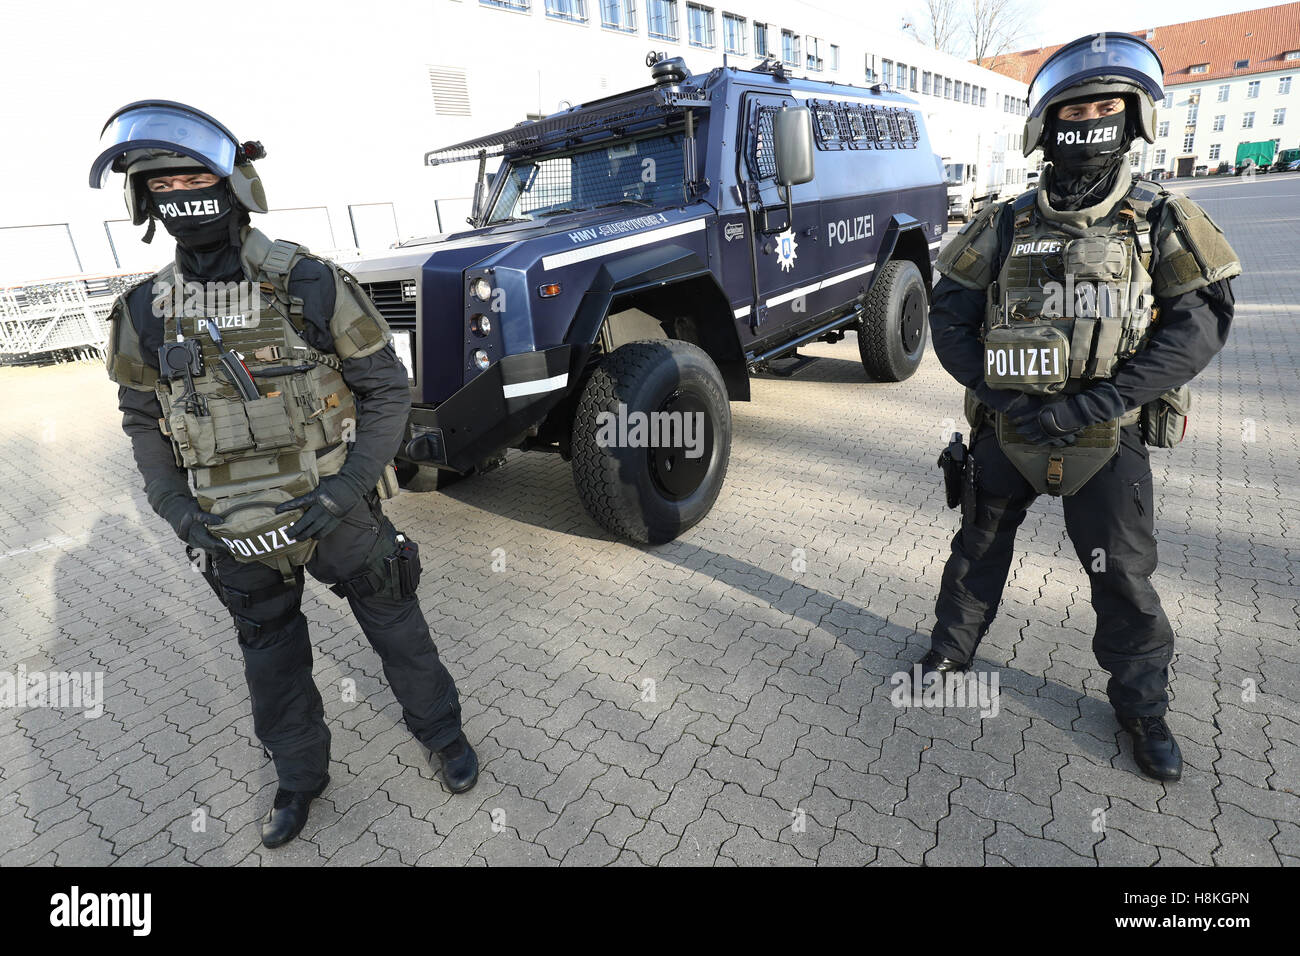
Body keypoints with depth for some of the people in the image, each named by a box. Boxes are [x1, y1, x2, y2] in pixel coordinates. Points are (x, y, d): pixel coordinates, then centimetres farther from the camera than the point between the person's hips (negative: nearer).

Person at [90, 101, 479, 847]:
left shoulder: (312, 287, -14)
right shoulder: (147, 314, -2)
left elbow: (387, 388, -11)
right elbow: (144, 420, 9)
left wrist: (341, 492, -18)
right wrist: (176, 508, -5)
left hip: (339, 512, -3)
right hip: (239, 533, 4)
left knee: (397, 630, 12)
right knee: (273, 664, 18)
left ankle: (442, 731, 39)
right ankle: (300, 776, 43)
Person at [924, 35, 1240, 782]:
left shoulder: (1164, 223, -2)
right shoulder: (1006, 226, 1)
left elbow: (1199, 329, -10)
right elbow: (951, 319, -1)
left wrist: (1088, 407, -22)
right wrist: (996, 390, -16)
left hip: (1106, 442, -1)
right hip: (1005, 433, 1)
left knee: (1125, 579, 8)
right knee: (979, 549, 15)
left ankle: (1143, 705, 31)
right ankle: (951, 651, 37)